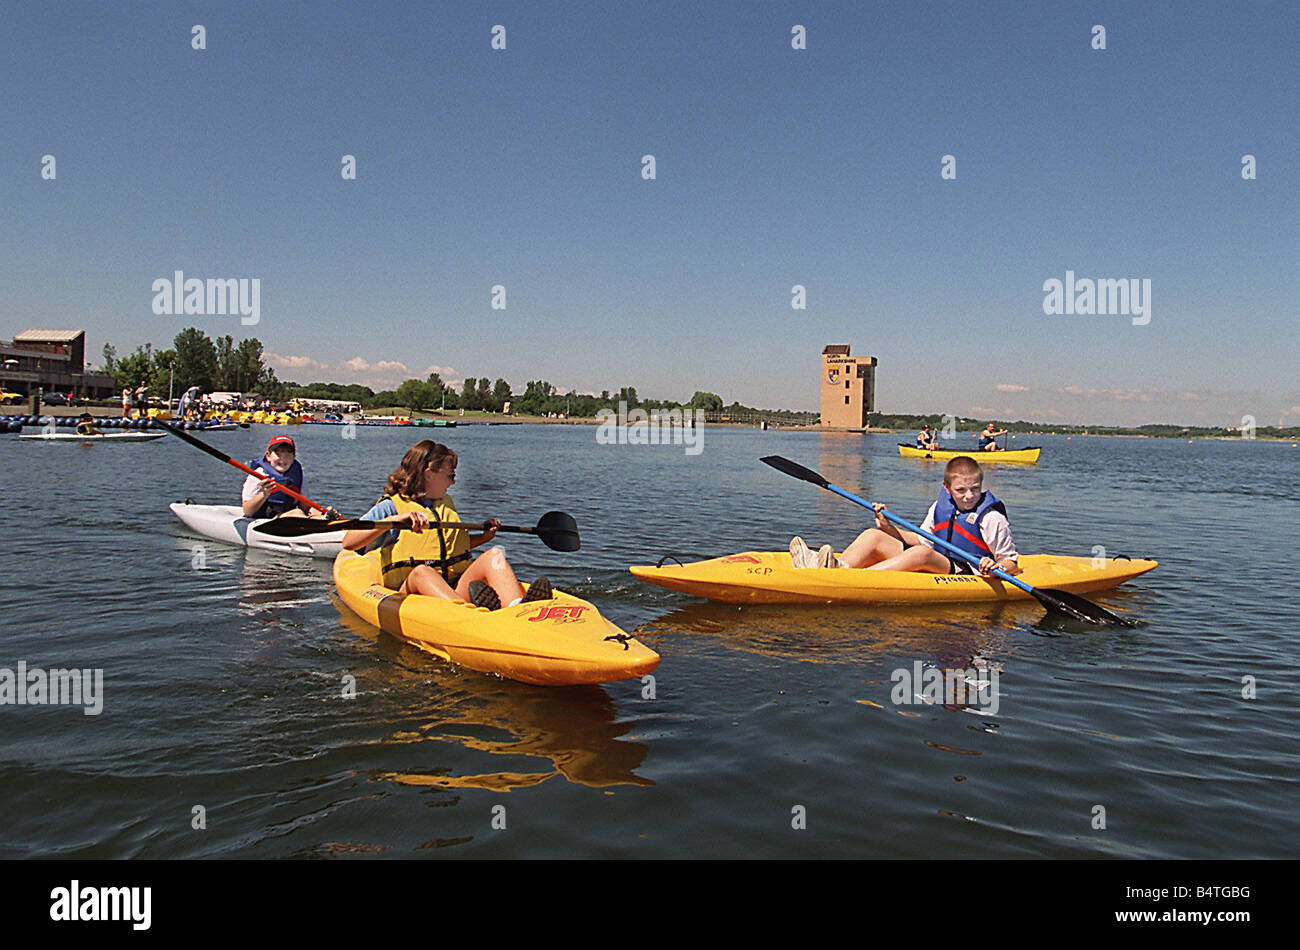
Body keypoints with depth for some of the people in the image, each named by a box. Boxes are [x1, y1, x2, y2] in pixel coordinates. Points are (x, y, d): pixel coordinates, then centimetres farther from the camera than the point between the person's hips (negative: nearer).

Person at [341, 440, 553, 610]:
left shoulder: (447, 503, 27)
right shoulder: (391, 506, 5)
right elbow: (348, 542, -9)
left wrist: (484, 536, 22)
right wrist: (393, 520, -20)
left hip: (458, 585, 5)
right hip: (409, 588, -5)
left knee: (495, 555, -20)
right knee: (422, 571, -38)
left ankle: (518, 608, -52)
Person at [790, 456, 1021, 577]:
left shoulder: (992, 518, -2)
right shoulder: (940, 507, 12)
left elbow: (1012, 564, 1)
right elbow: (921, 539, 19)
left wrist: (995, 567, -22)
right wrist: (889, 528, 3)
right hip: (935, 566, 6)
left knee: (921, 553, -38)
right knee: (872, 536, -8)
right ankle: (839, 567, -39)